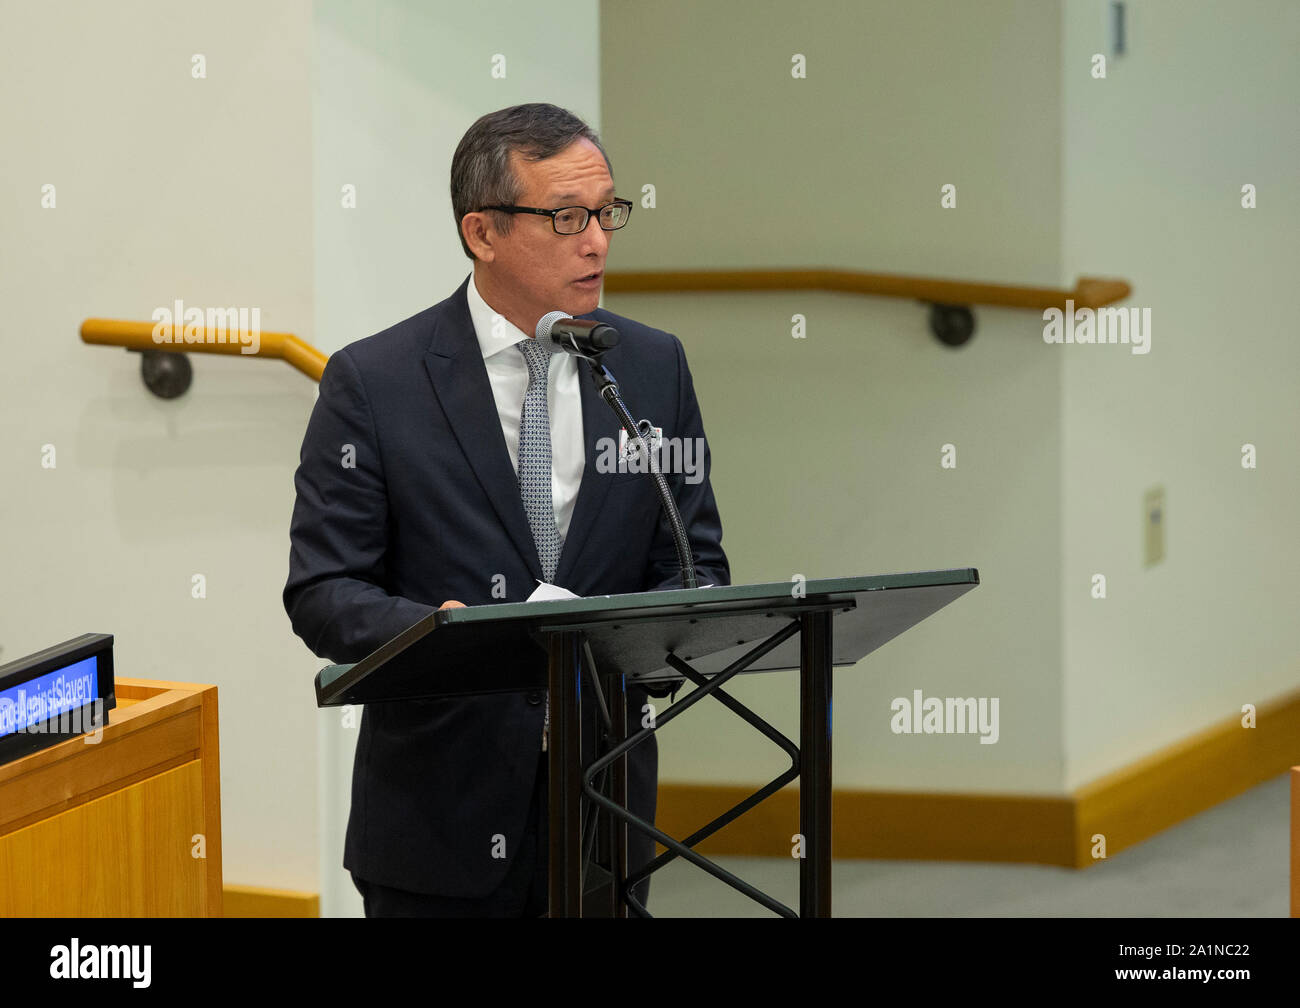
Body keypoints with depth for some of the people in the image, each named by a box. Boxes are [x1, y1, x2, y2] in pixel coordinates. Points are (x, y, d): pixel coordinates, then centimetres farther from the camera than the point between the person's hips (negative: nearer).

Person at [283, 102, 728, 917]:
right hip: (439, 813, -3)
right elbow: (322, 592, -8)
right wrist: (432, 631, -29)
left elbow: (695, 566, 5)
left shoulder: (654, 367, 4)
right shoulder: (373, 383, -6)